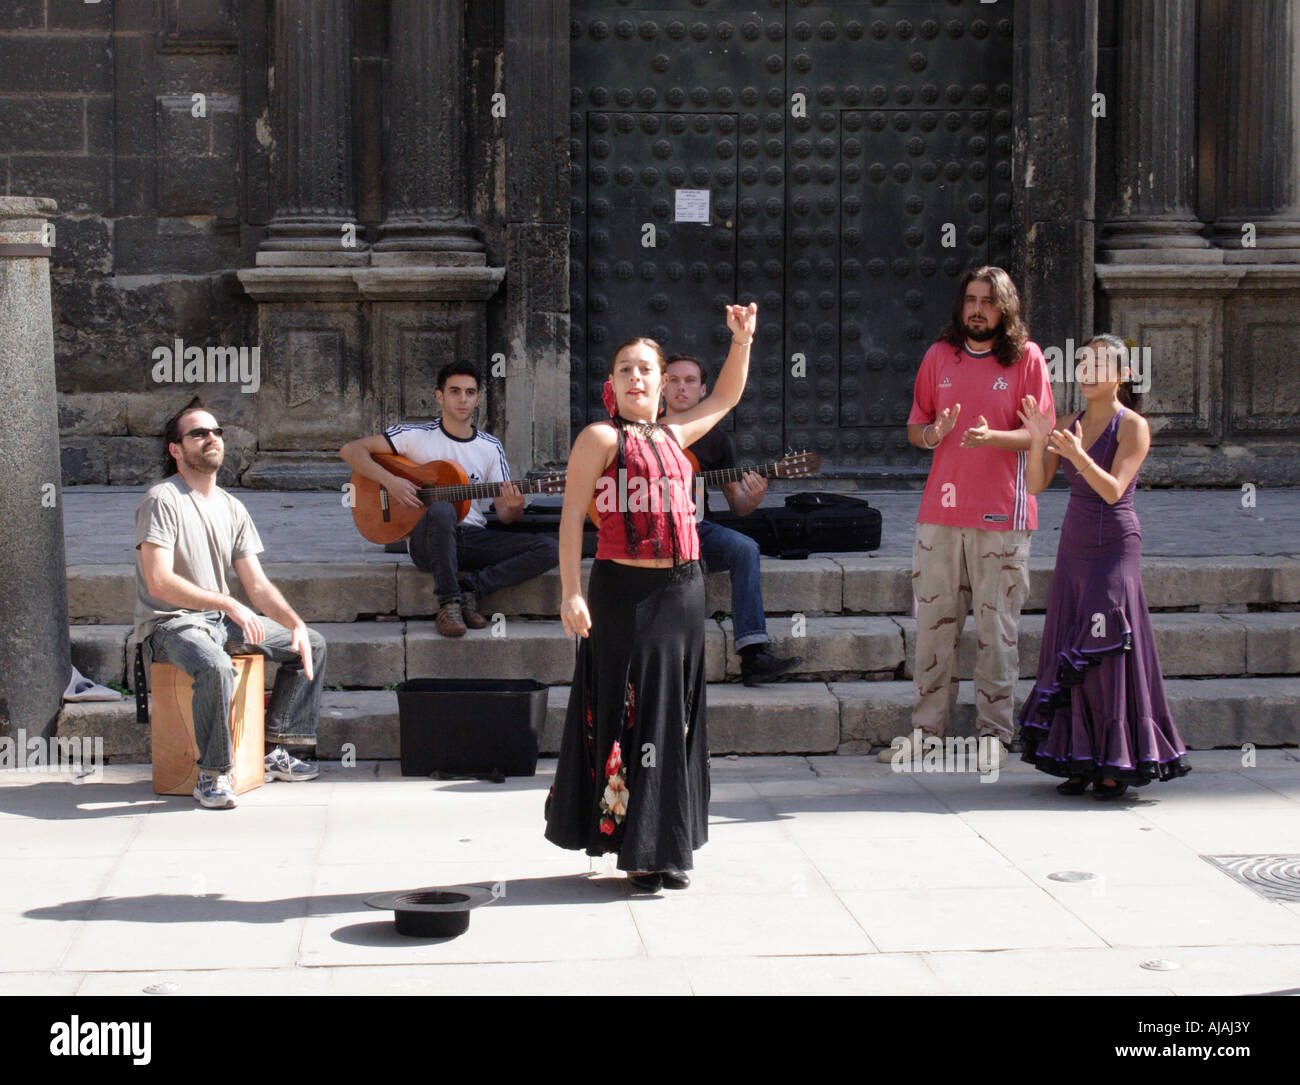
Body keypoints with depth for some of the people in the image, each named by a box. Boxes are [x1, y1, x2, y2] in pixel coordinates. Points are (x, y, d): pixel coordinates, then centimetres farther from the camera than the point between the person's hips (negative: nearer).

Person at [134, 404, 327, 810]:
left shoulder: (232, 508, 10)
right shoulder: (163, 500, -13)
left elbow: (258, 585, 9)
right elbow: (159, 583, -24)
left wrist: (296, 625, -7)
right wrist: (228, 603, -29)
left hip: (221, 621, 8)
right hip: (169, 624, -8)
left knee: (312, 644, 9)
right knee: (215, 667, -39)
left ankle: (274, 750, 11)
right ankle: (213, 775, -22)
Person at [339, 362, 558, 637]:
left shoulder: (491, 447, 11)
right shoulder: (417, 436, 1)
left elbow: (504, 513, 9)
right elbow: (350, 450, -3)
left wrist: (514, 507, -17)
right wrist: (389, 480, -18)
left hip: (473, 538, 4)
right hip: (426, 539, -4)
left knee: (548, 550, -17)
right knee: (442, 509, -41)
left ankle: (469, 586, -16)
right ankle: (448, 604, -30)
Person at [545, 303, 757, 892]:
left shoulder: (675, 434, 15)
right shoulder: (600, 438, -3)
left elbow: (724, 397, 33)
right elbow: (572, 517, -7)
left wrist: (742, 341, 22)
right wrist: (571, 593, -15)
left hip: (682, 590, 6)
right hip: (624, 591, -6)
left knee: (675, 720, 10)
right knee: (630, 717, -2)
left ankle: (667, 848, 19)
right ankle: (636, 848, 5)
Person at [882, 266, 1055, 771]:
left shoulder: (1026, 357, 2)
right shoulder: (939, 356, 12)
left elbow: (1040, 434, -2)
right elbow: (914, 429, 16)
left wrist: (993, 437, -20)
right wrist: (934, 433, -7)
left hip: (1001, 514, -3)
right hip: (940, 509, 3)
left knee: (997, 626, -1)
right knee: (933, 620, 3)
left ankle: (993, 732, 7)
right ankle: (926, 725, 12)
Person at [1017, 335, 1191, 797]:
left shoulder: (1133, 426, -7)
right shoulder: (1070, 424, 10)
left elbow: (1113, 490, -18)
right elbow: (1036, 484, 3)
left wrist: (1079, 455, -33)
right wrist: (1038, 442, -13)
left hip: (1115, 546, -6)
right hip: (1074, 546, 6)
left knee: (1108, 653, -7)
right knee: (1070, 655, 4)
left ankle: (1117, 765, 1)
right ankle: (1080, 760, 10)